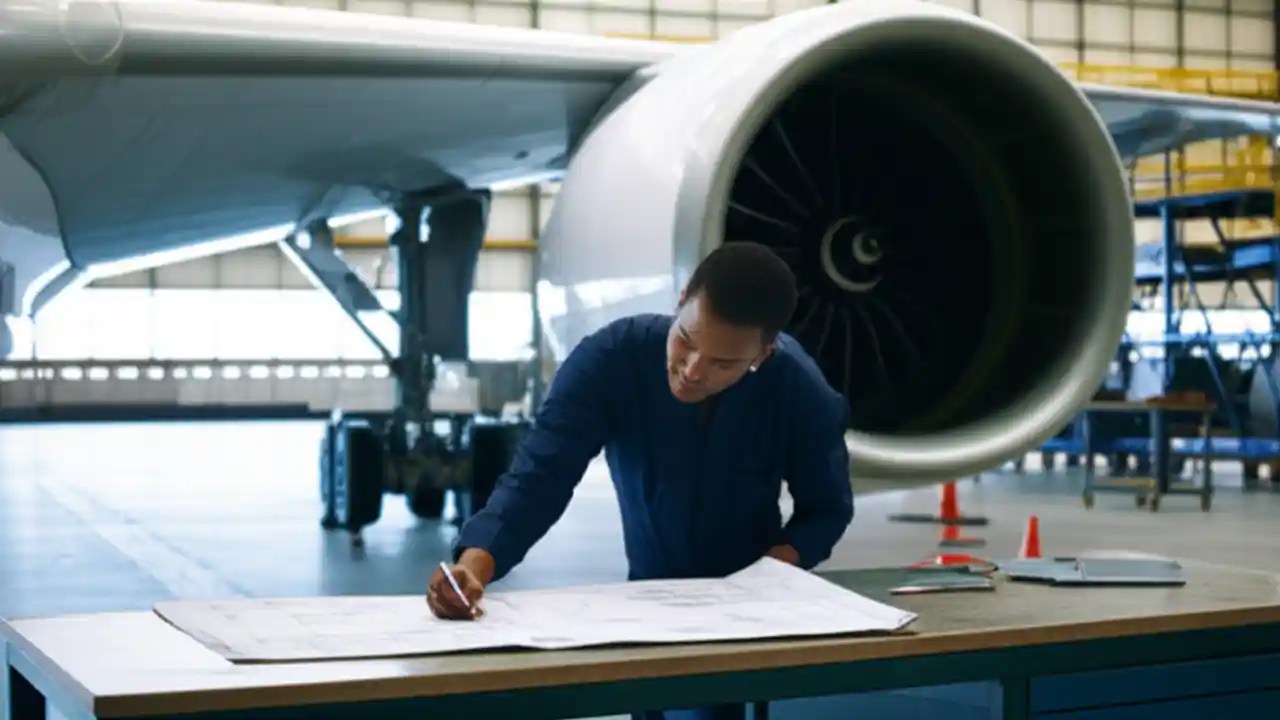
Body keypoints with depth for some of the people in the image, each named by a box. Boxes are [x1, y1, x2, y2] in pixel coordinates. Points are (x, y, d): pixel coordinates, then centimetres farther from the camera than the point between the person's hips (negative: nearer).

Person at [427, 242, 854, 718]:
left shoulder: (802, 393, -20)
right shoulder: (608, 359, -24)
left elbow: (827, 508, -5)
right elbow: (538, 478, -28)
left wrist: (782, 561, -26)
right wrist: (475, 563, -46)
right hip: (648, 597, 1)